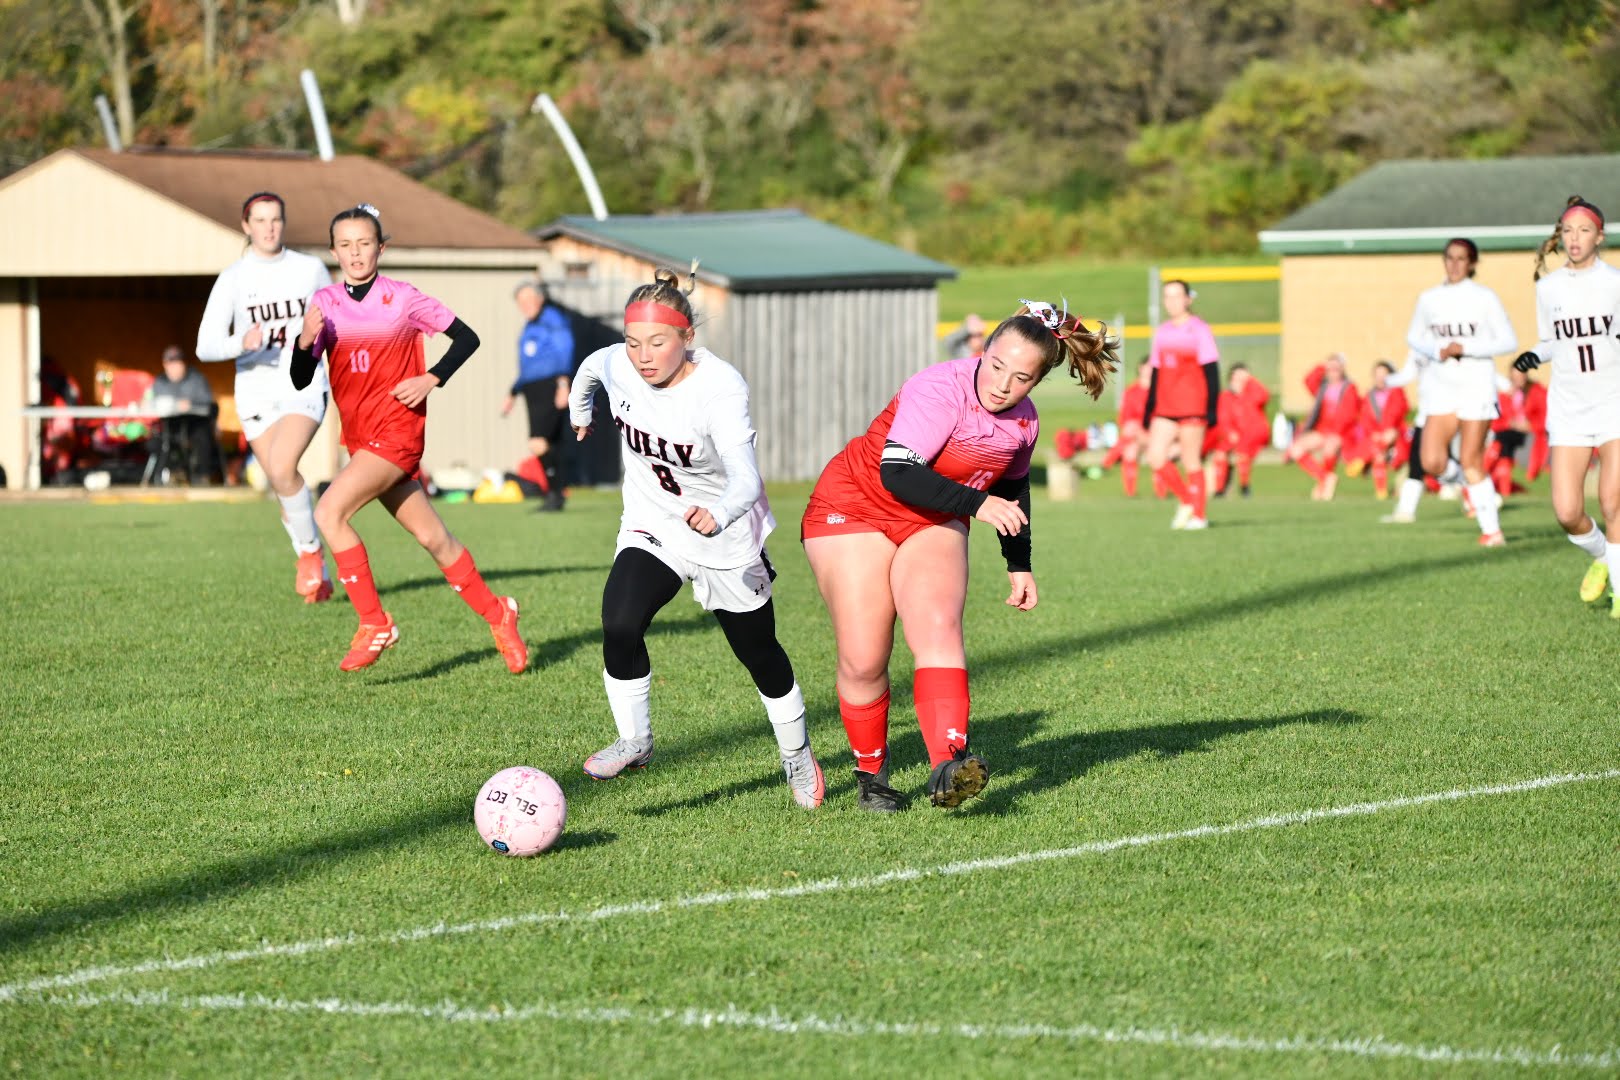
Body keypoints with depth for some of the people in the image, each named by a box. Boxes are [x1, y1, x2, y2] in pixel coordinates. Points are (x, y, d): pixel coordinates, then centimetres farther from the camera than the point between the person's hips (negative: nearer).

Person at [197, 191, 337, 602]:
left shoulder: (310, 269, 2)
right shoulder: (232, 279, -2)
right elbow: (206, 346, -9)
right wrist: (241, 343, -26)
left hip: (304, 387, -2)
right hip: (256, 392, 2)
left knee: (282, 469, -25)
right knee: (283, 485, 6)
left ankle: (310, 552, -5)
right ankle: (318, 574, 24)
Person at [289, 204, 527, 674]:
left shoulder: (402, 299, -5)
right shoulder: (325, 303, 5)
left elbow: (467, 338, 2)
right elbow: (300, 381, 2)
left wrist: (431, 379, -10)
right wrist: (305, 342, -17)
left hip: (398, 429, -5)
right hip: (361, 438, 5)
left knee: (329, 513, -21)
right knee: (432, 537, 10)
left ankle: (374, 623, -13)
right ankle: (496, 614, 27)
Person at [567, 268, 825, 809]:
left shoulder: (720, 388, -31)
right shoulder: (615, 366, -17)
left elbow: (746, 479, -40)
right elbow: (589, 368, 10)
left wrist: (718, 515, -62)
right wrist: (579, 412, 31)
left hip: (726, 536, -3)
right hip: (651, 528, 3)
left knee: (758, 652, 11)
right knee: (619, 626, -22)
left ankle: (798, 757, 34)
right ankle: (634, 742, -4)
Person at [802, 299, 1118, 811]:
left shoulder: (1024, 421, -4)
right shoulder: (939, 391, -28)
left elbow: (1012, 487, 16)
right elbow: (897, 474, -35)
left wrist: (1019, 566, 19)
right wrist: (977, 505, -41)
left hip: (933, 522, 5)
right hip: (853, 508, -5)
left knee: (939, 629, -21)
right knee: (863, 660, -9)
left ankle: (949, 766, -35)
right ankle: (870, 774, 13)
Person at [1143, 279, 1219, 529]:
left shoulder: (1199, 330, -3)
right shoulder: (1162, 332, 14)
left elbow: (1211, 371, -6)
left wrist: (1211, 408, -12)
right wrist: (1149, 409, 15)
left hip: (1192, 407, -6)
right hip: (1165, 409, 6)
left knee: (1191, 461, -3)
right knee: (1155, 457, -4)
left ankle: (1199, 515, 7)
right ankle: (1186, 500, 15)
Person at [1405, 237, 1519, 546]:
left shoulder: (1484, 298, -5)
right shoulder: (1429, 299, 6)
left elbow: (1508, 341, -5)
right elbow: (1413, 337, 17)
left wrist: (1465, 348, -15)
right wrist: (1438, 350, -4)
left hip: (1478, 385, -4)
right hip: (1444, 388, 4)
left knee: (1471, 461, -6)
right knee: (1432, 462, -9)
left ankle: (1492, 529, 4)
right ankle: (1468, 486, 23)